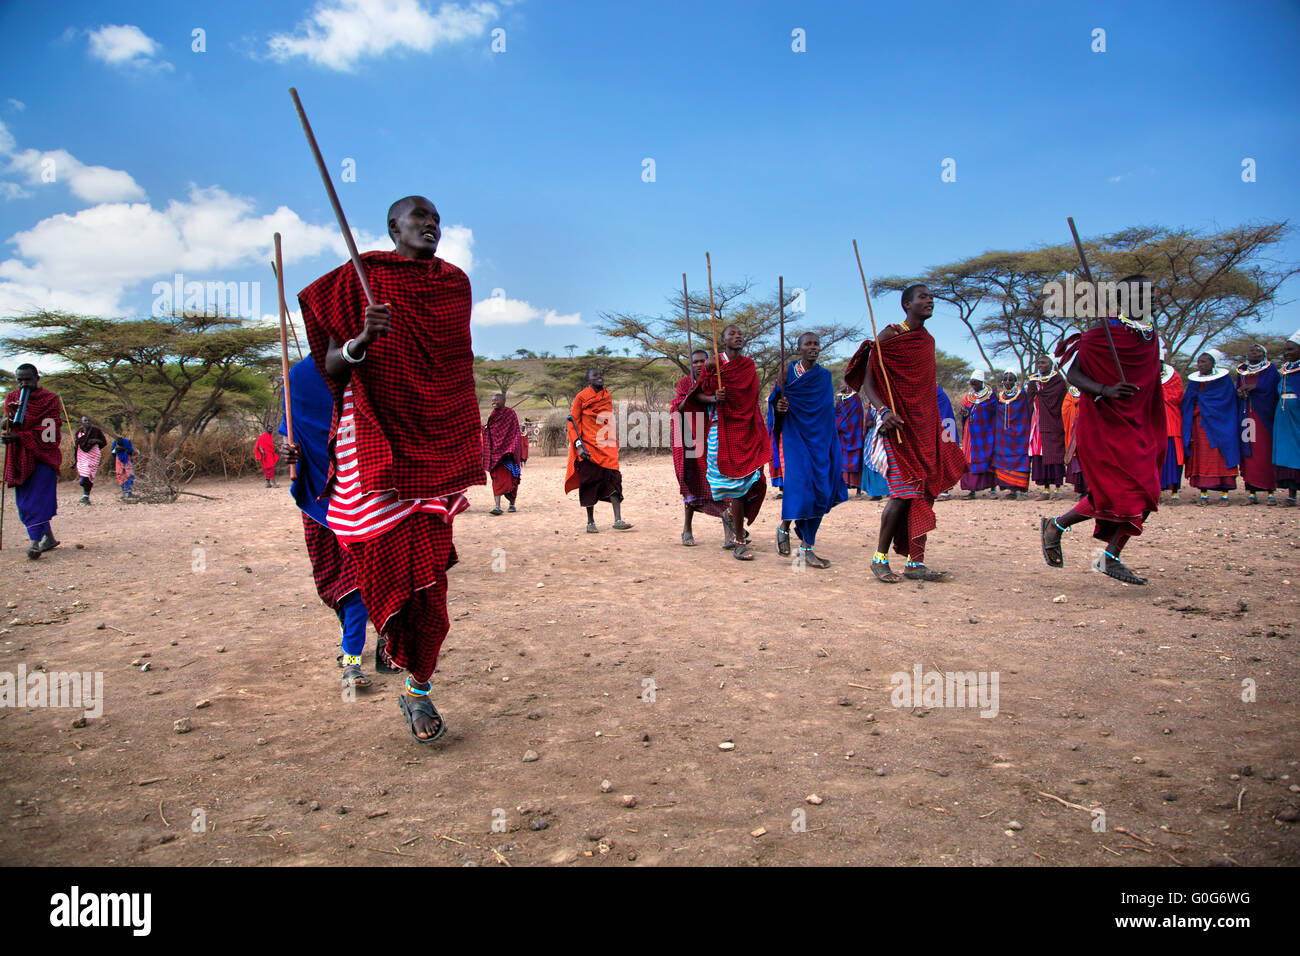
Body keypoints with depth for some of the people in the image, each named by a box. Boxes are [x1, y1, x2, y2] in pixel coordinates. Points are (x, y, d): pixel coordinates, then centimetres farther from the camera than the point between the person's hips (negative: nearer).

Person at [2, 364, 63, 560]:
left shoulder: (50, 399, -1)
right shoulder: (12, 398, 13)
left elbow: (48, 430, -9)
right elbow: (6, 426, 8)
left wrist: (20, 436, -18)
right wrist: (8, 420, -16)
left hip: (43, 455, -5)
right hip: (19, 457, 5)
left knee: (38, 498, -13)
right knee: (24, 500, 5)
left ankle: (36, 541, -19)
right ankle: (48, 538, 15)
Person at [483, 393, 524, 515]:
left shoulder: (510, 413, -2)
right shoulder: (492, 416, 15)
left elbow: (516, 433, -5)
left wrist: (513, 450, -13)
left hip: (508, 450, -4)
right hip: (496, 450, 4)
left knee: (510, 478, -1)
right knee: (497, 477, -4)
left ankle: (512, 503, 15)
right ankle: (497, 506, -9)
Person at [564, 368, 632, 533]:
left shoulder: (608, 397, 14)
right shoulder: (581, 397, 0)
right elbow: (573, 422, -3)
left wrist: (614, 442, 17)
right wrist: (579, 445, -13)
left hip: (606, 446, 4)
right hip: (588, 446, -4)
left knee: (613, 478, -9)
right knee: (590, 482, 1)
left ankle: (618, 520, -12)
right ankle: (590, 522, 12)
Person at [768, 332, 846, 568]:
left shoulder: (825, 376, 10)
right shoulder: (788, 371, 1)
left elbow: (828, 409, 17)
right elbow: (774, 400, 2)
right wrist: (778, 407, -20)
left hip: (820, 438, 3)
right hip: (795, 435, -3)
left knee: (819, 490, -3)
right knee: (799, 481, -19)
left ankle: (806, 547, 5)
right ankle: (784, 527, 7)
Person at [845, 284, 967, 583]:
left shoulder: (928, 340, 17)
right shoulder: (890, 335, -6)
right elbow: (867, 381, -10)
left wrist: (937, 427, 21)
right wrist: (883, 410, -25)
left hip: (925, 425, 7)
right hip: (899, 424, -7)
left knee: (922, 492, 3)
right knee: (905, 491, -13)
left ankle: (915, 563, 8)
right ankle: (879, 558, 1)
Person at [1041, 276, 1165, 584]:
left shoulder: (1150, 337, 13)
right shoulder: (1101, 335, -9)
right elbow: (1072, 373, -11)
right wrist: (1103, 391, -27)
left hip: (1135, 426, 8)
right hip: (1102, 423, -8)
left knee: (1142, 492, 1)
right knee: (1120, 490, -14)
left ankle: (1111, 558, 10)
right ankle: (1055, 526, 5)